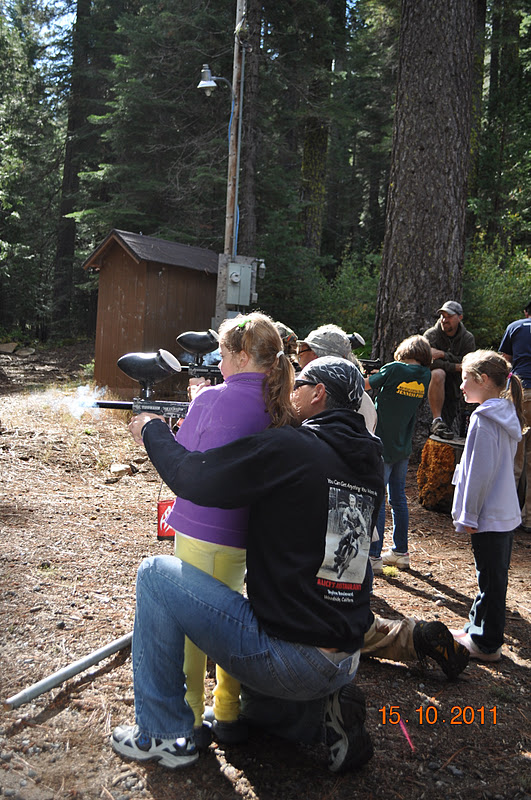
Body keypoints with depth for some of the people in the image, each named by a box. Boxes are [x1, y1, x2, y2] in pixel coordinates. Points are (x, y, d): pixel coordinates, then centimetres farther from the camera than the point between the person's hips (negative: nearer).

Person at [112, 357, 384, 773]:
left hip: (286, 656, -8)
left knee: (156, 574, 1)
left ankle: (162, 735, 8)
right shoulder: (370, 462, 8)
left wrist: (153, 430, 7)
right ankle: (325, 715, 11)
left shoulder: (292, 447, -17)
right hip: (346, 663, 9)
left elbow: (192, 478, -14)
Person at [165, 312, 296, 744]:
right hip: (248, 535, 4)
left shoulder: (210, 399, -12)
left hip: (201, 529, -4)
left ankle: (189, 721, 22)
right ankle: (228, 713, 33)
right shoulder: (282, 409, -1)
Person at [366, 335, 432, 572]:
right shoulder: (425, 376, 4)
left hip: (383, 446, -6)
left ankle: (374, 557, 1)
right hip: (404, 448, 6)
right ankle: (400, 552, 24)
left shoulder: (394, 369, -12)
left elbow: (365, 384, -3)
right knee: (399, 498, 15)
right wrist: (382, 375, 16)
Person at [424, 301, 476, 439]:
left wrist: (443, 355, -22)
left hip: (453, 389, 3)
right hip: (431, 386, -3)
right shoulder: (431, 335, -7)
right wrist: (455, 367, -22)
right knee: (438, 373, -38)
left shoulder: (468, 339, 2)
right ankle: (437, 421, -33)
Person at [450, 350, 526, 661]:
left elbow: (479, 472, -20)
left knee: (491, 579, 2)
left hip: (489, 517, -9)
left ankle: (486, 643, 13)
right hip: (507, 512, 9)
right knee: (494, 576, 17)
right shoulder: (507, 414, 9)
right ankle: (478, 629, 31)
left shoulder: (484, 419, -19)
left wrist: (468, 515, -12)